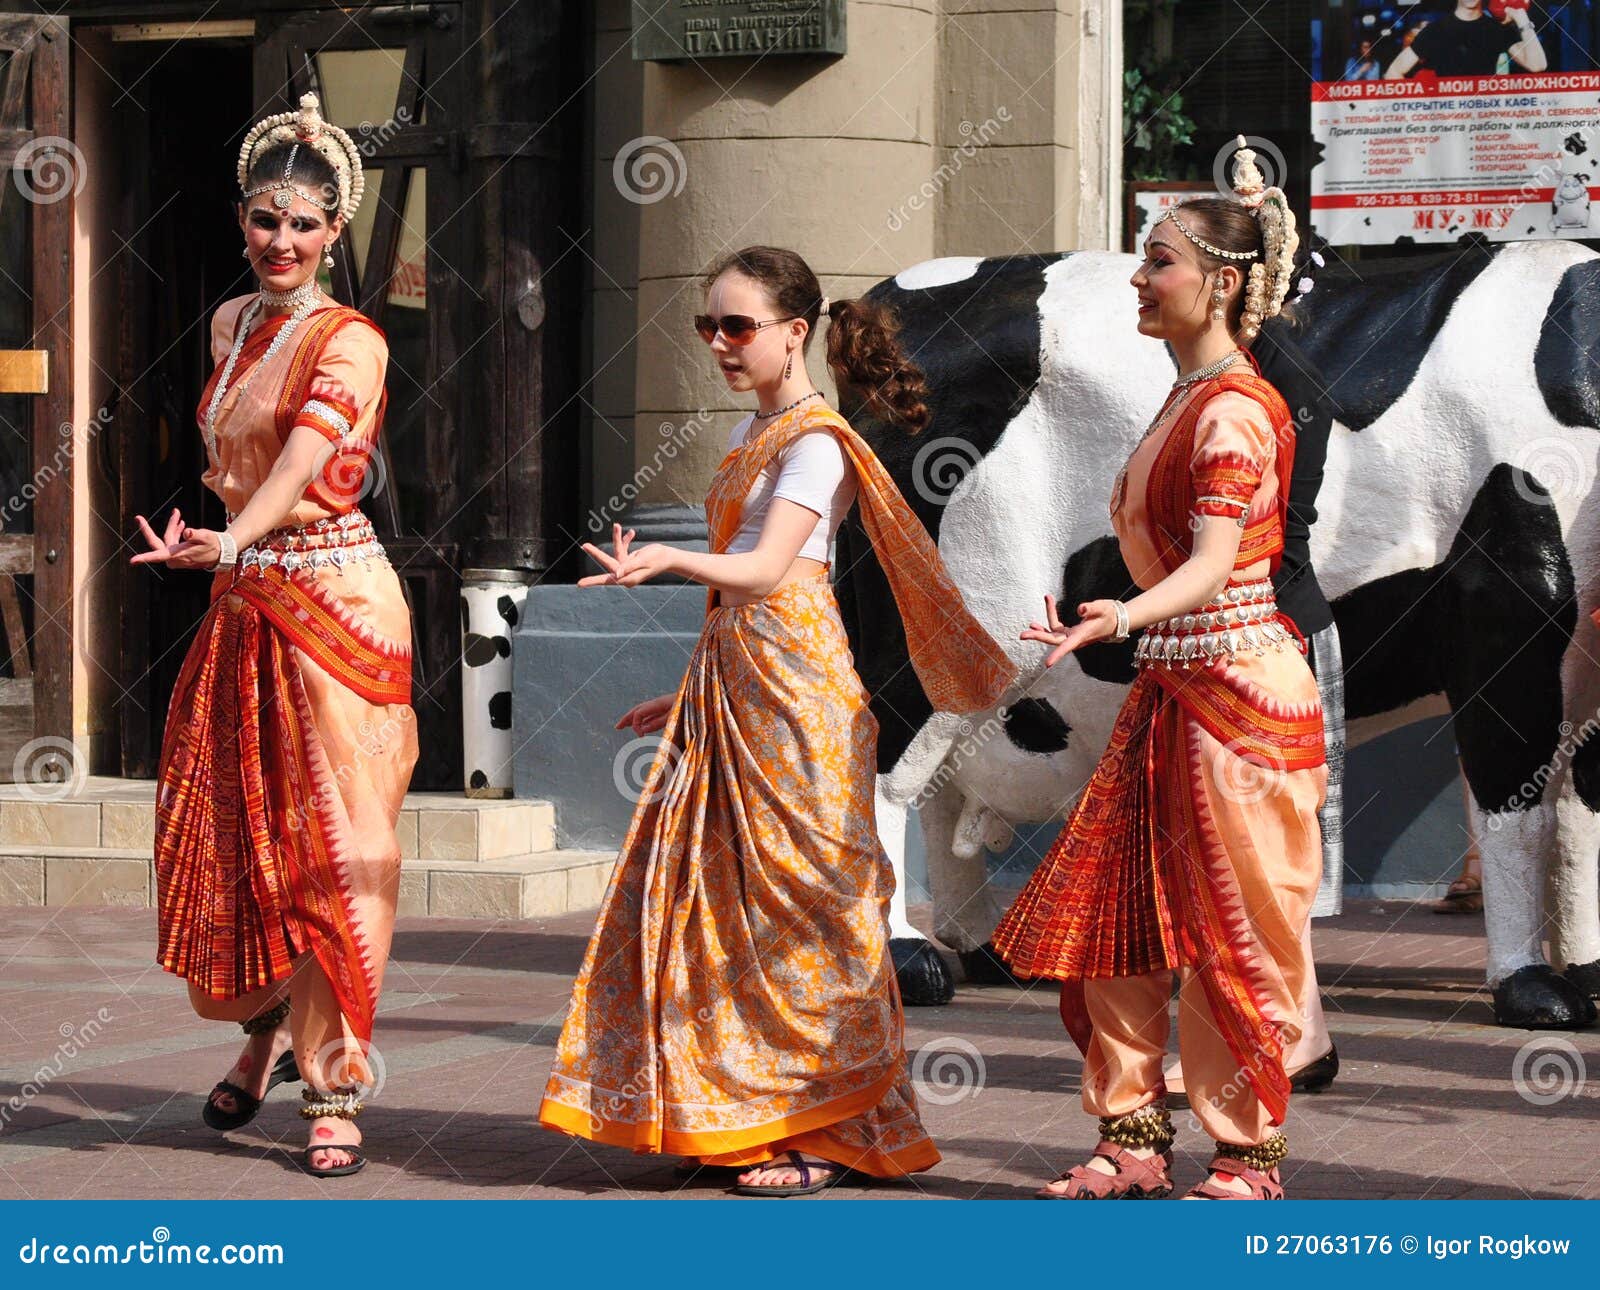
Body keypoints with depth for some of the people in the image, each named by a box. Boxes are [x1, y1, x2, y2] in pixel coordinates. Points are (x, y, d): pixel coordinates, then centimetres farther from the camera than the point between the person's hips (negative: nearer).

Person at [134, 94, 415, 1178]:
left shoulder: (349, 342, -9)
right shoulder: (231, 326, 12)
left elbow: (303, 459, -25)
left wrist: (226, 542, -39)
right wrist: (211, 545, 10)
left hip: (332, 604, -7)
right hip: (242, 603, 7)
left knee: (335, 843, -7)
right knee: (231, 828, 9)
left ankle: (337, 1086, -6)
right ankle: (269, 1031, 28)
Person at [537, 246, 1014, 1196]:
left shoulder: (816, 441, -10)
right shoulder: (751, 435, 19)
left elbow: (766, 569, -25)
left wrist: (670, 561, -41)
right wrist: (692, 695, 24)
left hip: (792, 687, -9)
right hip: (732, 684, 9)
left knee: (799, 901, -7)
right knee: (724, 894, 7)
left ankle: (826, 1132, -3)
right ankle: (745, 1119, 13)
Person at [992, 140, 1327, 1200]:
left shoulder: (1235, 409, -14)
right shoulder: (1187, 400, 14)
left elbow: (1214, 564, -26)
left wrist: (1119, 618, -40)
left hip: (1237, 689, -9)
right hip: (1171, 686, 9)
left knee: (1232, 931, -3)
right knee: (1110, 910, 6)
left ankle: (1251, 1156, 6)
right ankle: (1134, 1140, 12)